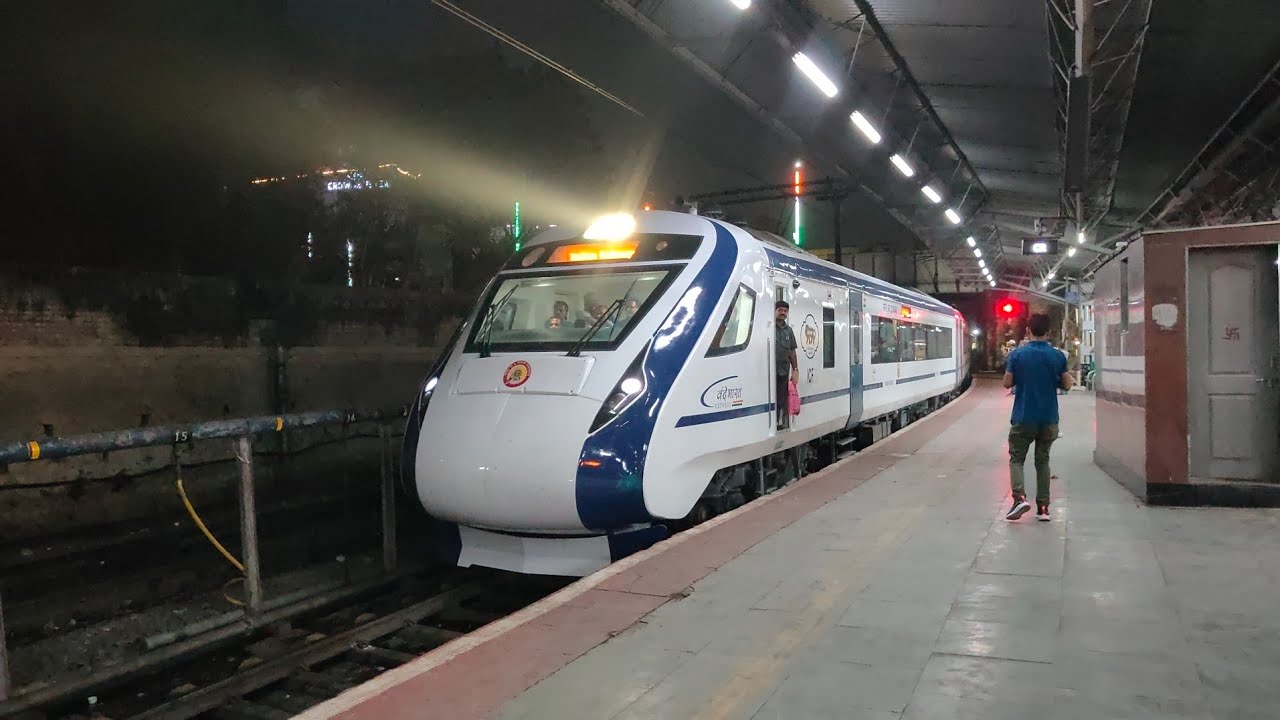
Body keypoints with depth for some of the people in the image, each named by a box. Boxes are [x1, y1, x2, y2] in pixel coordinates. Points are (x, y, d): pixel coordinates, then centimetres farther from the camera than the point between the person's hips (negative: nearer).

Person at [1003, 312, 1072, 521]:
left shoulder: (1017, 354, -7)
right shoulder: (1058, 356, -2)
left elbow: (1007, 383, -5)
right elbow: (1067, 385, 2)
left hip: (1023, 418, -2)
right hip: (1049, 419, 2)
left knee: (1016, 459, 7)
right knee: (1043, 461, 14)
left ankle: (1019, 497, -15)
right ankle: (1043, 507, 13)